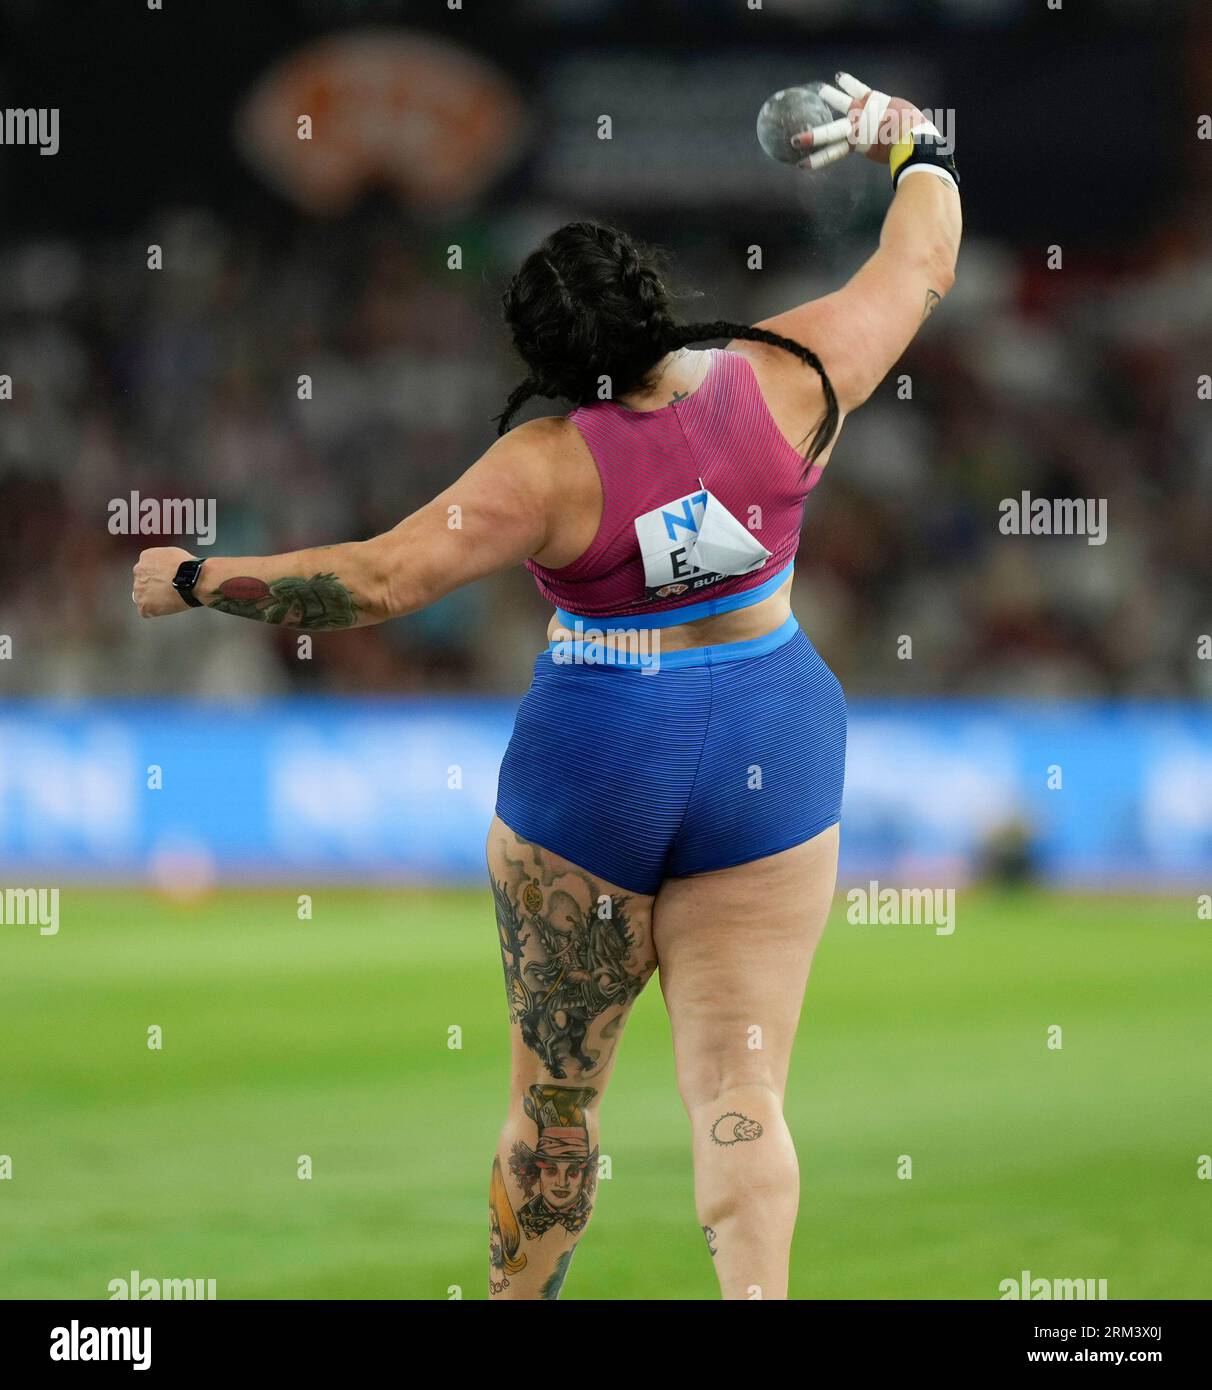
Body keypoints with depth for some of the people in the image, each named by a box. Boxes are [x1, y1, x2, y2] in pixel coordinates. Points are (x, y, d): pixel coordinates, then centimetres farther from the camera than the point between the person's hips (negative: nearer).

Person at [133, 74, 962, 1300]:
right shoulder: (783, 383, -8)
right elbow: (920, 265, 6)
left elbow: (380, 578, -19)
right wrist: (912, 150, 25)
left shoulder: (551, 466, -16)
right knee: (738, 1091, -2)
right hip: (770, 764, 3)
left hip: (591, 768, -2)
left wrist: (198, 581, -8)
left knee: (554, 1093, 11)